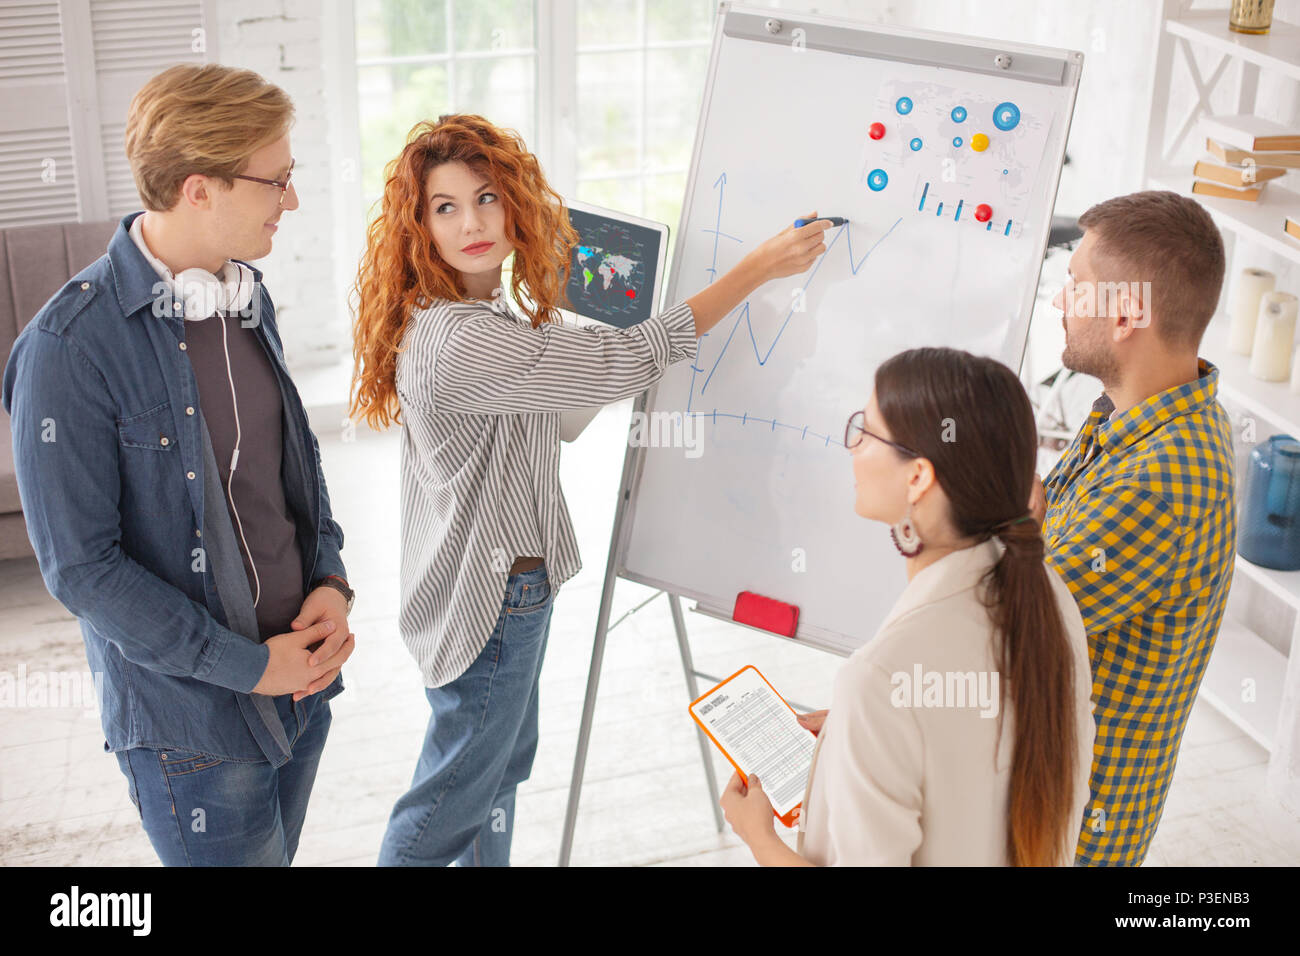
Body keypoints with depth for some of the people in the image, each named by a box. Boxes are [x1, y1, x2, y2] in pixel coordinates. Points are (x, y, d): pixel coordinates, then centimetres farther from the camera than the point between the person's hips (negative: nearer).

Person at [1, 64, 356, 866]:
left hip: (303, 683, 7)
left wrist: (332, 580, -2)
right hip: (193, 725, -7)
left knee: (275, 853, 22)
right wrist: (247, 666, -16)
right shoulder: (71, 347, -21)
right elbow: (79, 565, -19)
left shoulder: (248, 298, 4)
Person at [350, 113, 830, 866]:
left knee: (505, 760, 25)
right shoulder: (459, 342, -29)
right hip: (488, 597, -10)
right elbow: (628, 363, -29)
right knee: (455, 791, 8)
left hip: (510, 583, 10)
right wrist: (760, 268, -23)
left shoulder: (476, 315, 5)